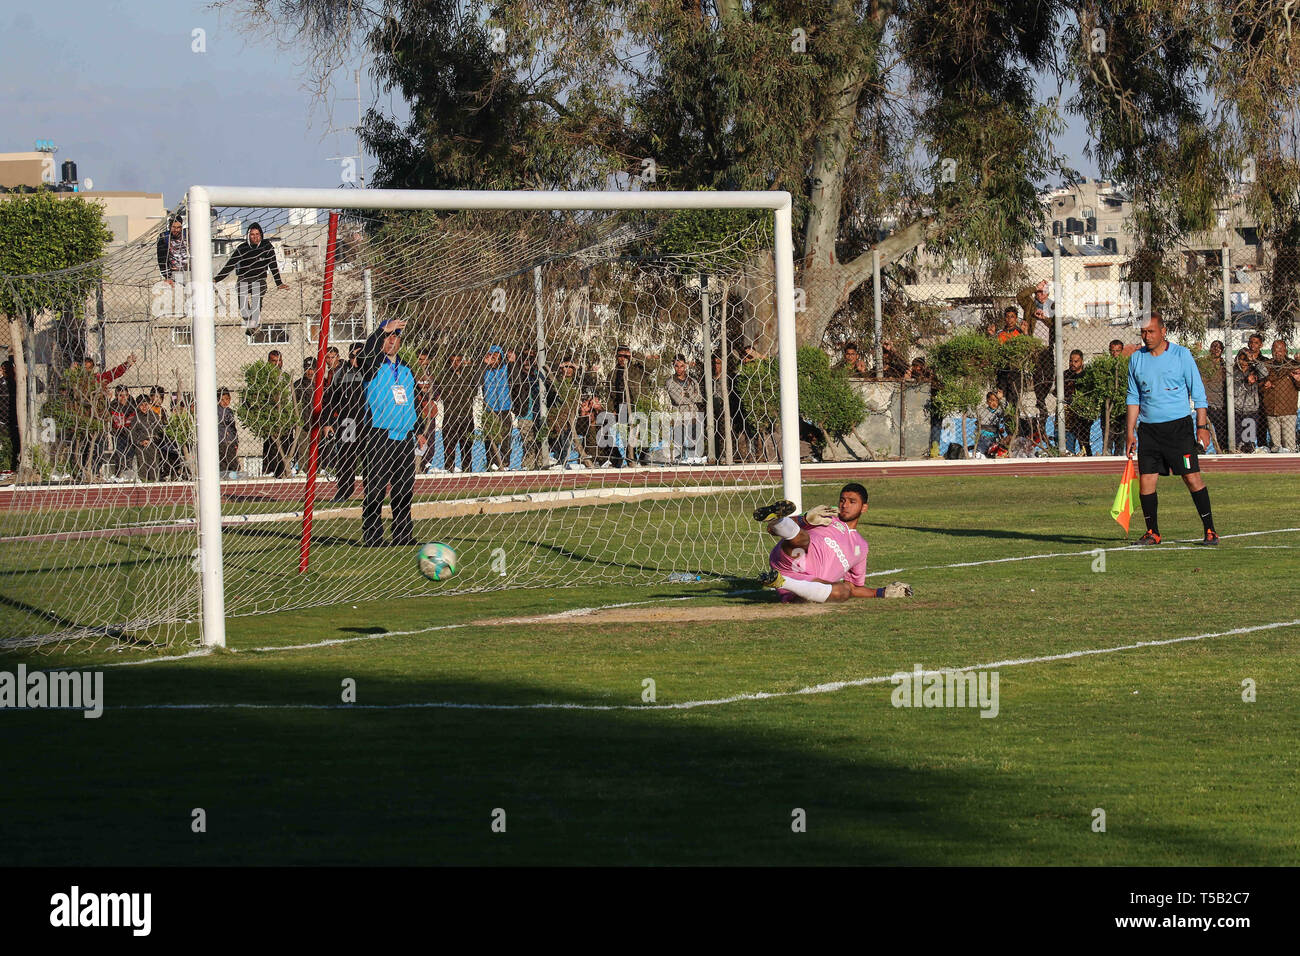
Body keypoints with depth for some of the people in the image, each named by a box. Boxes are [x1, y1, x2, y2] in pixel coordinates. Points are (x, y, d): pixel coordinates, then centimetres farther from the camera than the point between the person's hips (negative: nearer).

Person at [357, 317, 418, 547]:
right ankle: (372, 539, -6)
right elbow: (369, 351, -23)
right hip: (379, 435, -6)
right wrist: (384, 330, -35)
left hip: (404, 436, 6)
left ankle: (404, 536, 15)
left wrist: (419, 430, 20)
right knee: (375, 489, -8)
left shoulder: (406, 369, 19)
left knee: (404, 490, 8)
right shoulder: (373, 365, 1)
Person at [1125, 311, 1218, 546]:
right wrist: (1130, 432, 10)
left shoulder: (1181, 355, -2)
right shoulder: (1136, 359, 9)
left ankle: (1210, 530, -4)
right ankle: (1152, 532, 9)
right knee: (1146, 480, -3)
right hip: (1148, 429, 4)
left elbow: (1198, 393, 1)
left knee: (1192, 477, -9)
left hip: (1179, 427, -4)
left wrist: (1202, 427, -6)